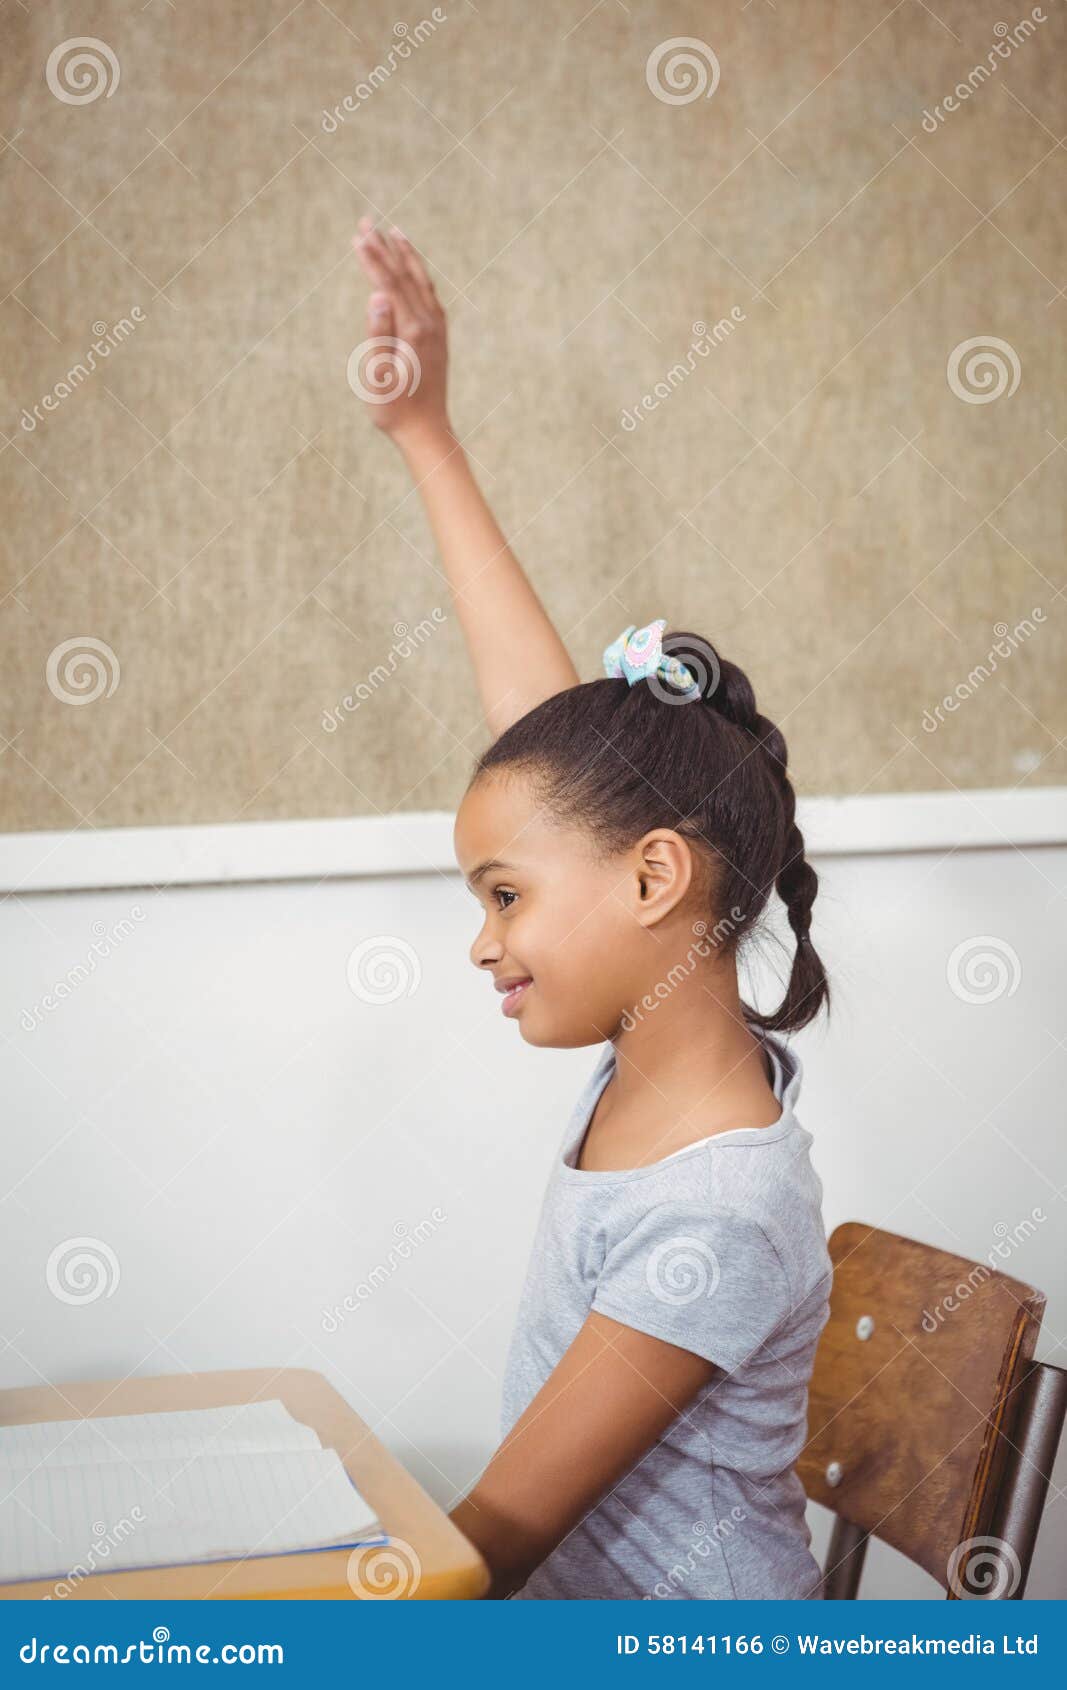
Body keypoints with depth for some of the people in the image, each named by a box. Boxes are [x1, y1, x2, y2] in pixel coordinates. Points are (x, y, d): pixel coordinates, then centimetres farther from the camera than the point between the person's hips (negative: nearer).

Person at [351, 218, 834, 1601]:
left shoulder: (718, 1224, -26)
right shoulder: (663, 1042, -4)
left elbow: (493, 1537, -21)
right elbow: (543, 721, 0)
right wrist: (424, 437, 5)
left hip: (688, 1633, -7)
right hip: (575, 1608, 7)